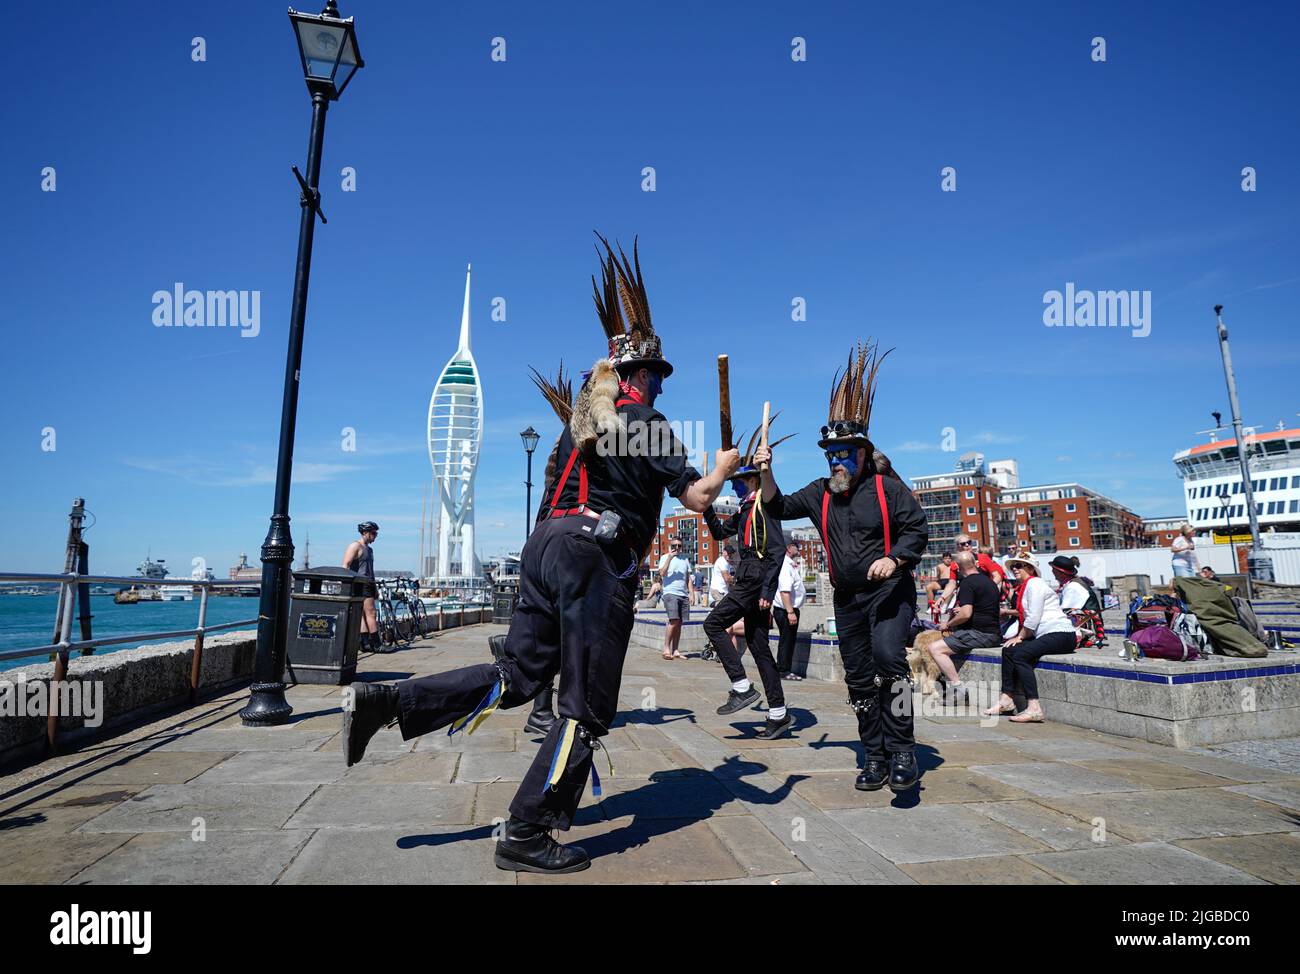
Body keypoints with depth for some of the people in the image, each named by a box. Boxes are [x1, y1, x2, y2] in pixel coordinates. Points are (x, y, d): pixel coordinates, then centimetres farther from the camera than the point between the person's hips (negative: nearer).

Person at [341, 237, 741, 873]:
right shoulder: (646, 421, -1)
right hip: (596, 559, -8)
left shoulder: (580, 418, 21)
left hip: (546, 544, 8)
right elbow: (696, 498, -6)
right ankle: (525, 837, 9)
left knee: (517, 677, 15)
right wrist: (722, 468, 14)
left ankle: (385, 702, 6)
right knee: (586, 709, 2)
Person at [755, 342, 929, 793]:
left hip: (890, 591, -5)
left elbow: (917, 529, -6)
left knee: (888, 656, -27)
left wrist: (893, 559, -23)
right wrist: (766, 473, -3)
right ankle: (875, 756, 19)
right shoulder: (821, 492, 10)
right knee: (858, 679, 8)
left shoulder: (887, 488, -4)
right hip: (847, 599, 5)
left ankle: (902, 749, -15)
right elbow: (779, 507, 12)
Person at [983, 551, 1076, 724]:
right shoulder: (1024, 586, 22)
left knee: (1020, 655, -24)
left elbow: (1033, 618, -14)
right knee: (1008, 650, -1)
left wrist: (1020, 637, -5)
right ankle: (1006, 699, 0)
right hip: (1045, 634, 10)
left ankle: (1034, 707, -28)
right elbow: (1025, 615, 21)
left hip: (1060, 633, -10)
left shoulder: (1034, 583, -8)